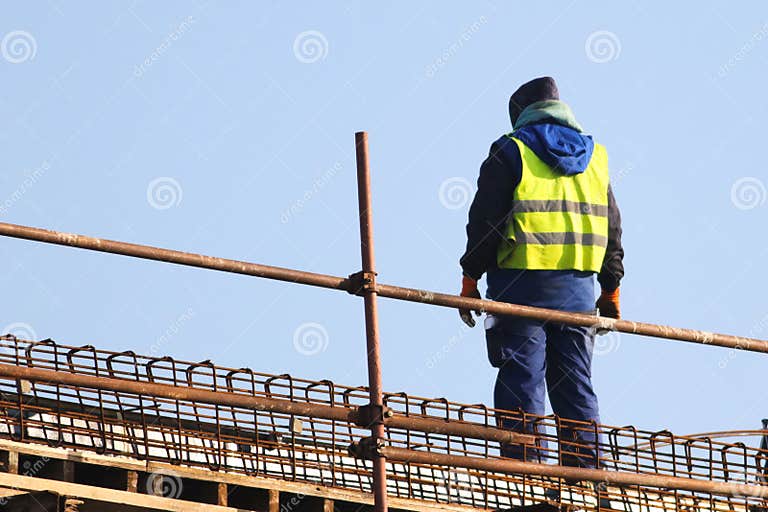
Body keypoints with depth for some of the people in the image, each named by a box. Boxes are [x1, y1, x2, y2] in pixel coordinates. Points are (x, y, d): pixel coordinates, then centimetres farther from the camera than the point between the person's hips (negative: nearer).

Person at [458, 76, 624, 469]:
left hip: (522, 282, -4)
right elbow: (612, 227, 17)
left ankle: (523, 463, -11)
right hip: (578, 286, 5)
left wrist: (470, 279, 0)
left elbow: (484, 220, -5)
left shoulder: (511, 153, 0)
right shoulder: (596, 156, 15)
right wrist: (610, 289, 22)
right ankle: (585, 468, 5)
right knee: (575, 382, 9)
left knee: (521, 379, -4)